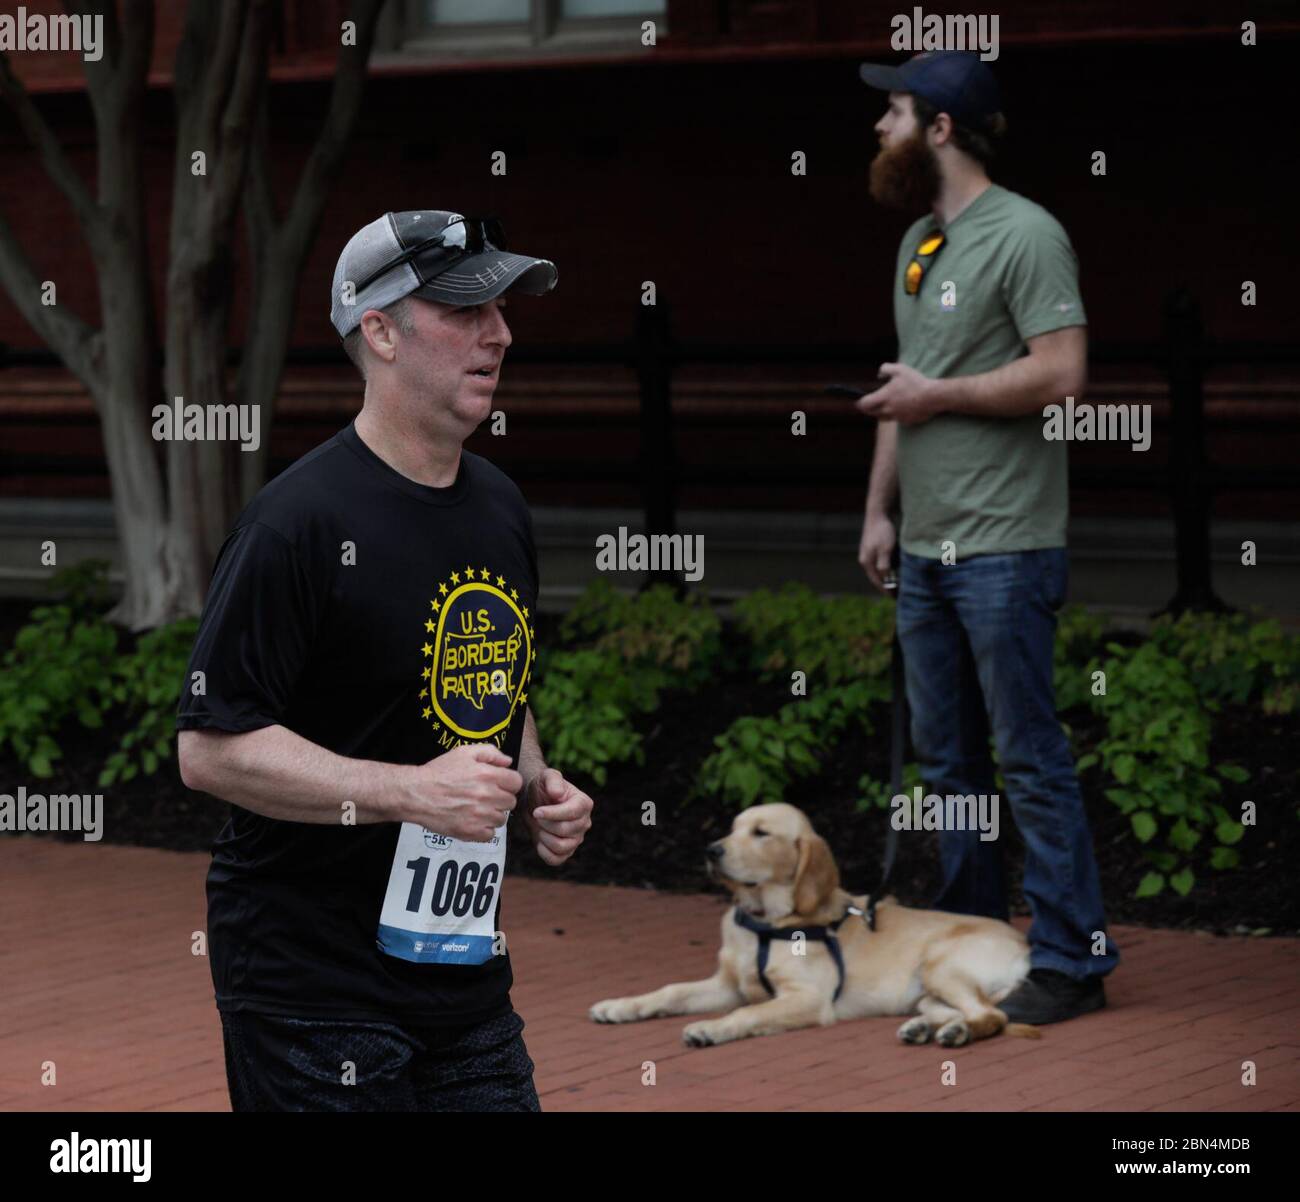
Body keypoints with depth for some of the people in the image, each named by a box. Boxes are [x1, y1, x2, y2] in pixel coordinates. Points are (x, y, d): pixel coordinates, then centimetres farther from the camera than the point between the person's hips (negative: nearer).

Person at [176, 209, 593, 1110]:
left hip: (467, 968, 7)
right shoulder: (299, 520, -14)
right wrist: (409, 790, -23)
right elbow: (210, 748, -18)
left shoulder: (503, 510, 12)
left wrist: (536, 790, 6)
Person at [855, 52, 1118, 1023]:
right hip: (925, 547, 9)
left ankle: (1072, 958, -1)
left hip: (1004, 549, -9)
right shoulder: (917, 242, 16)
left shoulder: (1026, 234, -11)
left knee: (1029, 758, -6)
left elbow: (1062, 372, -19)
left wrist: (938, 396, -12)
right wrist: (880, 508, 18)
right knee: (946, 758, 13)